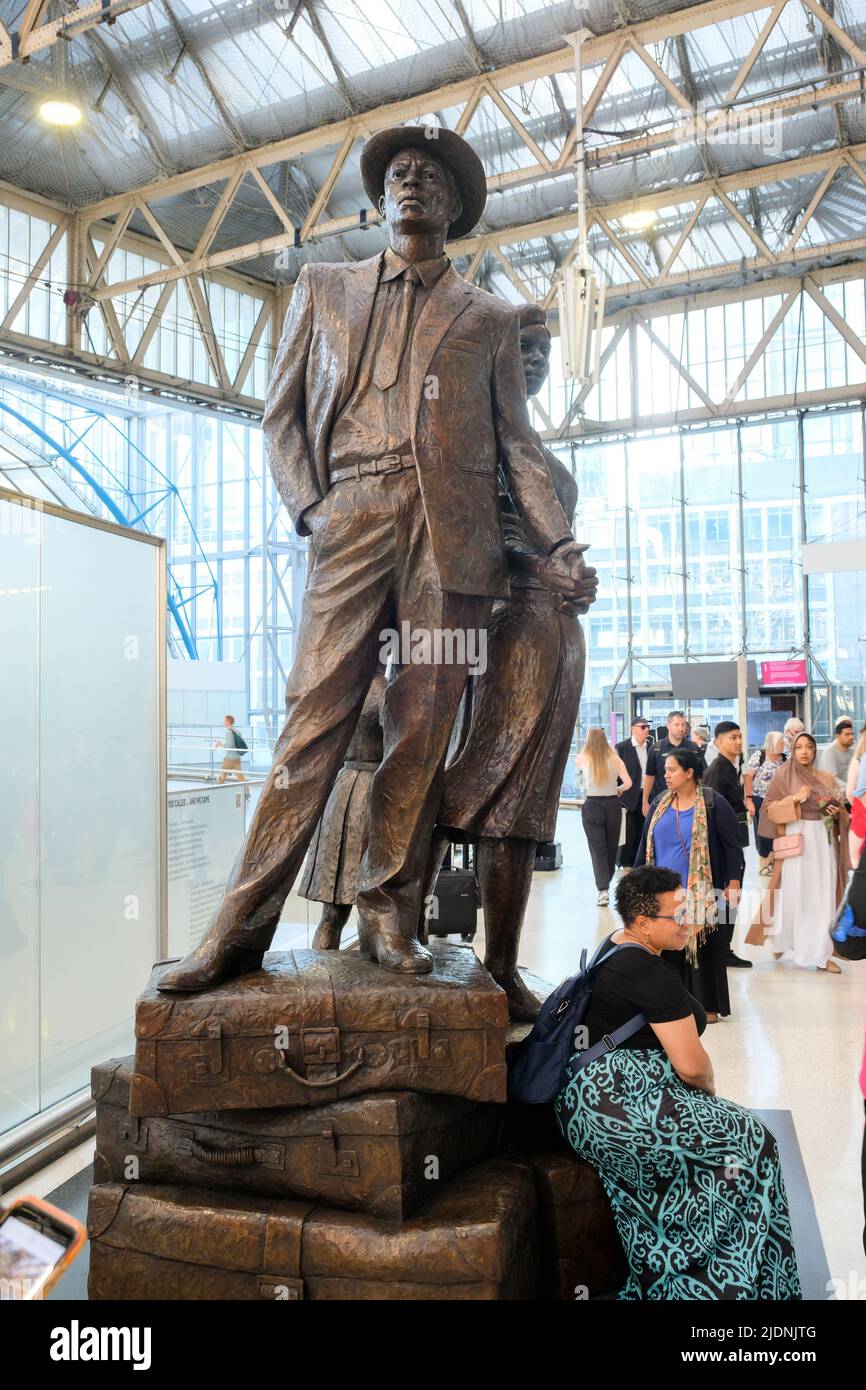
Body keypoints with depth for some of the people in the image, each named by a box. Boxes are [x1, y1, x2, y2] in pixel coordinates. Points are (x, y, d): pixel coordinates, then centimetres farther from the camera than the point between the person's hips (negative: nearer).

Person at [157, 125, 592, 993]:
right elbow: (280, 414, 17)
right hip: (353, 521, 0)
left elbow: (517, 444, 16)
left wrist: (557, 541, 1)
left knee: (422, 730, -3)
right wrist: (309, 506, -1)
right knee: (315, 717, -10)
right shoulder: (323, 289, 23)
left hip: (452, 532, 1)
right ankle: (241, 928, -4)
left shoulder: (488, 318, 22)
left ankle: (390, 918, 7)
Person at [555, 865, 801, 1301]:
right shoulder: (651, 973, -19)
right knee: (747, 1139, 0)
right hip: (615, 1105, -10)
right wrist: (710, 1091, 6)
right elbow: (692, 1067, -18)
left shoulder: (615, 947, 12)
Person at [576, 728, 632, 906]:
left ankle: (603, 890, -12)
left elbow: (577, 771, 19)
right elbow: (628, 783, -7)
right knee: (611, 847, 17)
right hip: (613, 805, 2)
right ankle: (606, 883, 30)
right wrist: (615, 789, 12)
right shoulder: (615, 759, -2)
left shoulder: (583, 759, -4)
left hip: (592, 806, -2)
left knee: (598, 849, 0)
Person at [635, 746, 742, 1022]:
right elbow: (645, 844, 14)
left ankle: (708, 1006, 15)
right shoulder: (660, 804, 9)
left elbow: (732, 846, -5)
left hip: (700, 893, -4)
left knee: (703, 947, 3)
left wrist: (733, 883, -12)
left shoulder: (713, 804, -6)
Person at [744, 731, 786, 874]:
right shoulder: (758, 756, -10)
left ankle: (771, 861, 23)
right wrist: (749, 799, -15)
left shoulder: (783, 758, 3)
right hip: (760, 800, -4)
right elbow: (748, 778, -10)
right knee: (763, 833, 3)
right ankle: (763, 865, 16)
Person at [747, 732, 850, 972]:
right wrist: (794, 799, -16)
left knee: (822, 897, 2)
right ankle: (782, 942, 22)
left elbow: (841, 810, 16)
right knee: (792, 895, 1)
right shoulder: (783, 777, 1)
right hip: (795, 841, -3)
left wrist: (836, 813, -5)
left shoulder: (827, 779, 10)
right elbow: (769, 808, -4)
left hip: (823, 842, 3)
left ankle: (821, 954, 5)